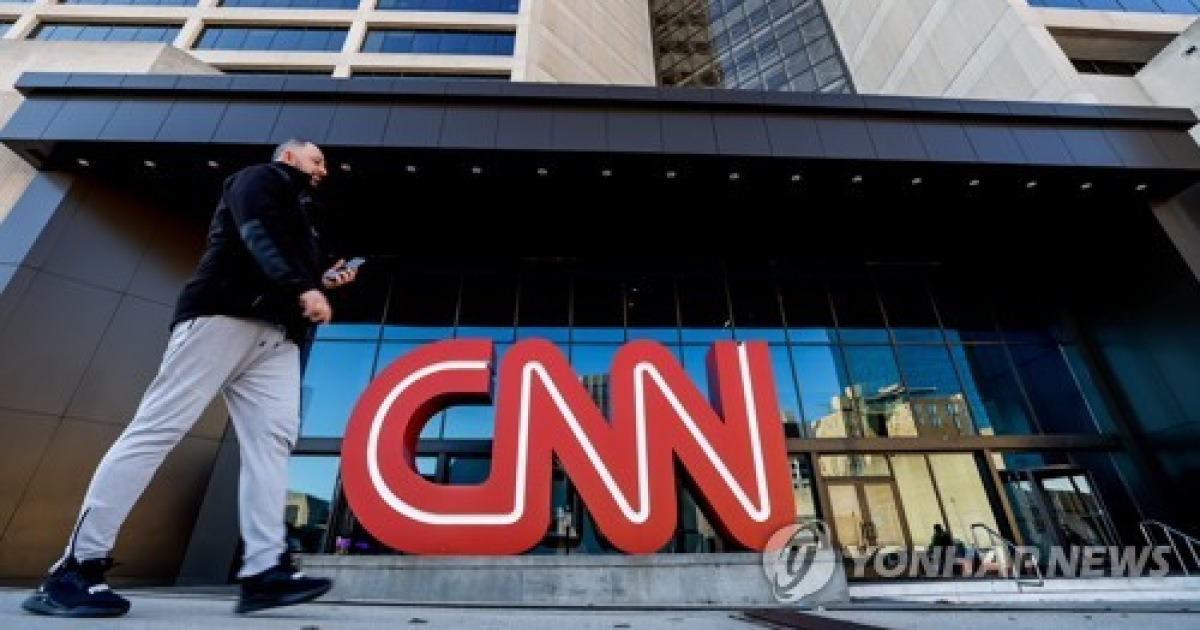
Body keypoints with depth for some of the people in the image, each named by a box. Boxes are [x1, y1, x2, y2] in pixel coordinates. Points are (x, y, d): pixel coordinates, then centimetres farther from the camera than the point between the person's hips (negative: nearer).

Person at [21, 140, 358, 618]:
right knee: (160, 427, -9)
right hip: (224, 315, -7)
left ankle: (265, 571, -13)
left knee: (272, 439, -9)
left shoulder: (298, 215, 34)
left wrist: (323, 282, 18)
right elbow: (258, 234, -13)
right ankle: (75, 567, -1)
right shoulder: (259, 178, 11)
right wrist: (302, 288, -25)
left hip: (276, 336, 7)